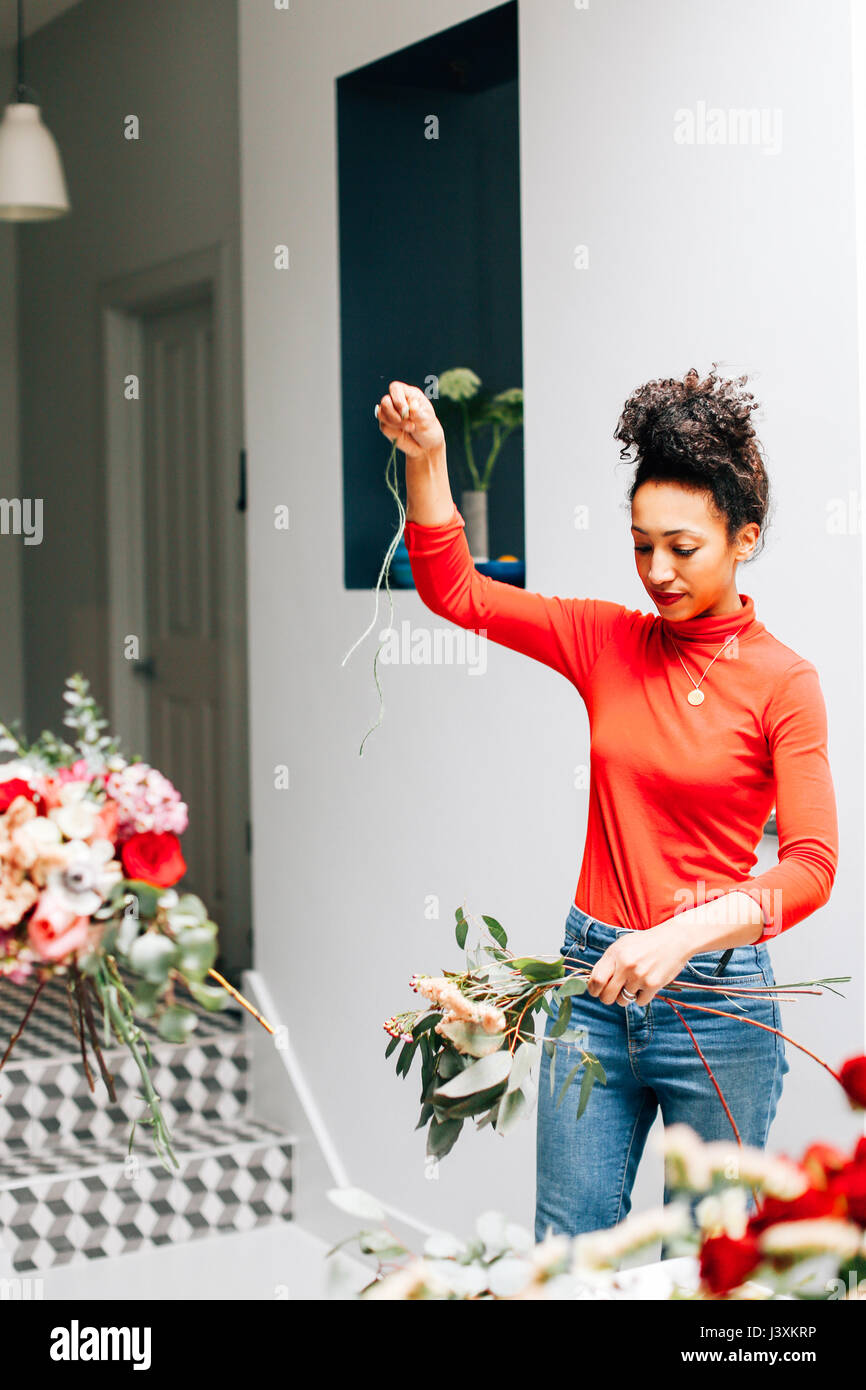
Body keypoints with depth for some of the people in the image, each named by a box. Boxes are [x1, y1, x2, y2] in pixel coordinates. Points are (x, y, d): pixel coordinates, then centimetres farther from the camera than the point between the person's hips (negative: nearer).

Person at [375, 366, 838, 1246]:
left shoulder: (782, 682, -7)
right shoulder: (608, 642, 4)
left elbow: (811, 864, -16)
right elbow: (454, 591, 4)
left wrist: (683, 935, -30)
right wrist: (426, 460, -9)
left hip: (715, 994, -3)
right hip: (596, 983, 3)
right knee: (568, 1249, 10)